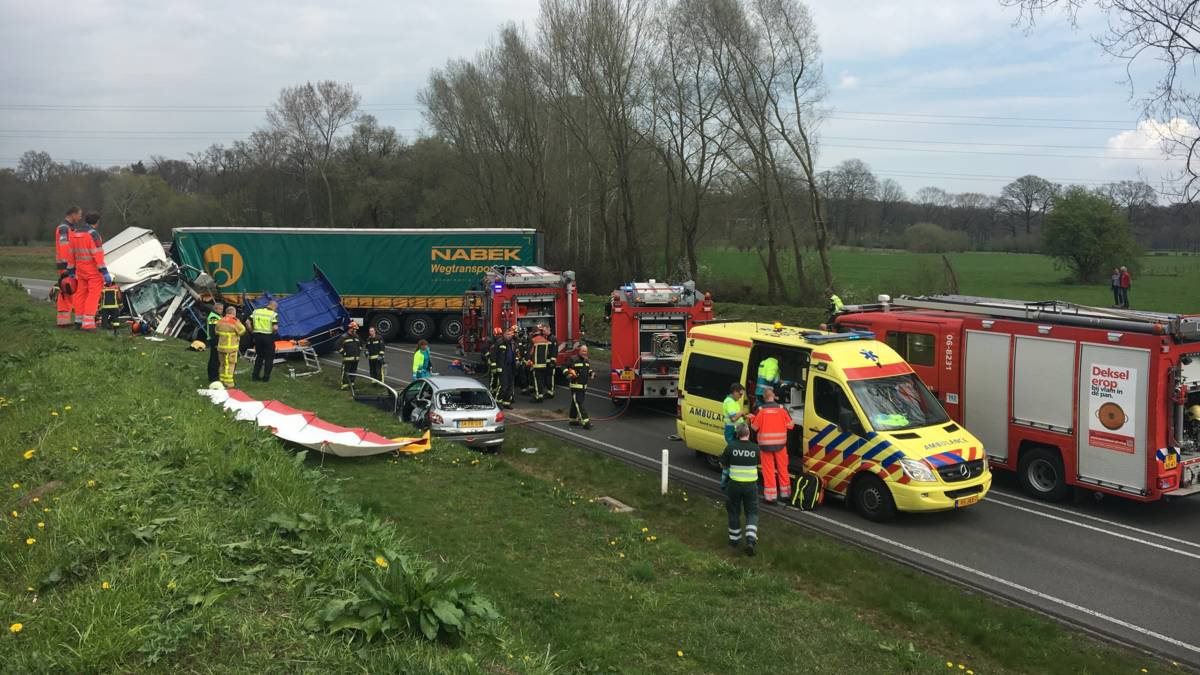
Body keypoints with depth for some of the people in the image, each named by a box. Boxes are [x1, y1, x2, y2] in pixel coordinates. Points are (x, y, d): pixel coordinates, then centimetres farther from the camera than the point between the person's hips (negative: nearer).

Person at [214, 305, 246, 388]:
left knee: (223, 364, 17)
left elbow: (217, 332, 16)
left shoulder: (220, 322, 6)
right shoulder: (235, 322, -17)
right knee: (229, 365, -4)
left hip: (221, 346, 7)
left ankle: (222, 382, 25)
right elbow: (242, 331, -11)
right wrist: (239, 323, 0)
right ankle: (228, 384, -4)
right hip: (231, 347, -7)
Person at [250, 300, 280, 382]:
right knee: (269, 357, 9)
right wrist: (274, 332, 1)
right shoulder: (274, 314, -9)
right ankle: (266, 377, 9)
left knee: (259, 355, 19)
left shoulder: (256, 311, 5)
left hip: (257, 335, 5)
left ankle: (255, 375, 18)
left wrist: (252, 331, 10)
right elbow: (275, 327, -20)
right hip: (268, 336, -5)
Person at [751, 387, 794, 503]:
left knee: (768, 470, 6)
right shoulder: (782, 408, -6)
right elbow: (790, 425, -3)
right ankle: (785, 494, 24)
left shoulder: (761, 410, -9)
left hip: (765, 444, -1)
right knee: (782, 468, 15)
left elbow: (755, 427, -5)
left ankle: (770, 495, 7)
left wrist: (752, 418, 14)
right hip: (780, 443, 1)